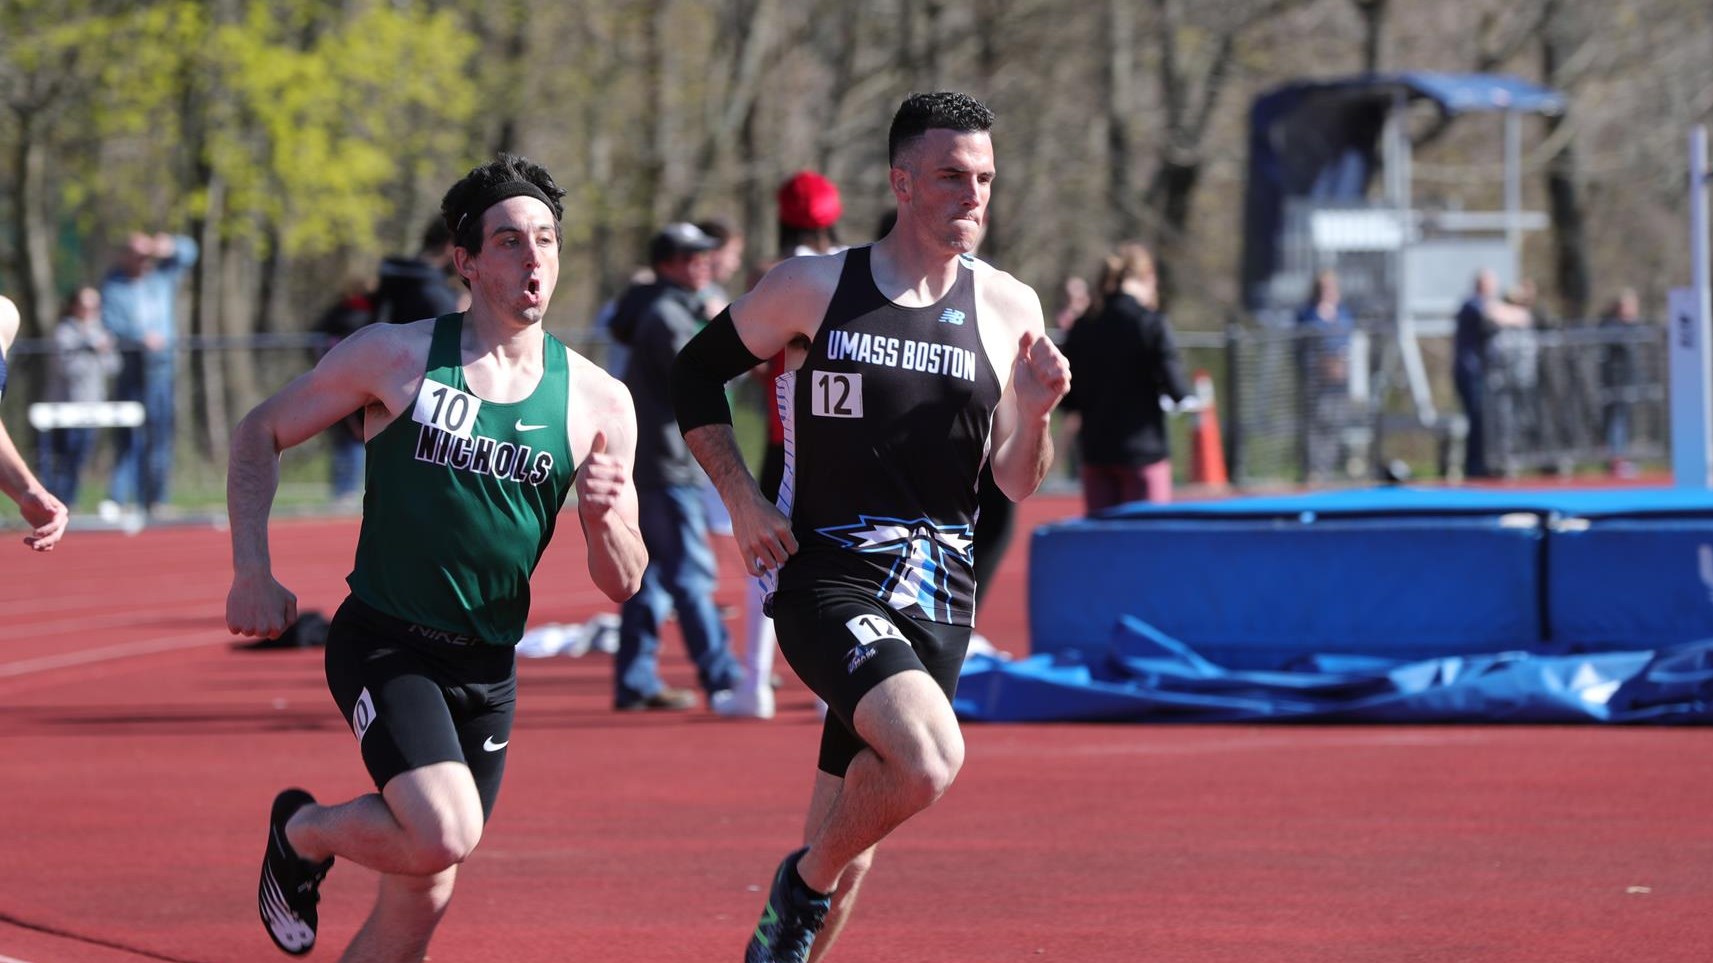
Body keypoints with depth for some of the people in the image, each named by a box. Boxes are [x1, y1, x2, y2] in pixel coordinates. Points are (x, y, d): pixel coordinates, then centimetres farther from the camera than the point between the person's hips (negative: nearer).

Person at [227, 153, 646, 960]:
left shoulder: (597, 402, 1)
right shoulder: (395, 356, -5)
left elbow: (621, 585, 5)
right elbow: (258, 433, 5)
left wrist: (604, 519, -17)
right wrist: (252, 573, -4)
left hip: (488, 672, 4)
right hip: (383, 646, -4)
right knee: (443, 834, -26)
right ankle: (301, 832, 5)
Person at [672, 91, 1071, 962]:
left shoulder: (1008, 310, 5)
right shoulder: (811, 288, -4)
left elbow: (1018, 484, 9)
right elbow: (695, 373, 9)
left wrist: (1034, 414, -12)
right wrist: (741, 497, -2)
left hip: (936, 594, 4)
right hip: (827, 578, -4)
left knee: (845, 846, 10)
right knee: (929, 761, -28)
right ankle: (805, 884, -2)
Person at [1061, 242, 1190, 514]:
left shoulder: (1083, 328, 5)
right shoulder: (1153, 325, -9)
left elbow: (1067, 398, 6)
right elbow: (1176, 389, -14)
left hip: (1095, 450, 4)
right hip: (1144, 449, -4)